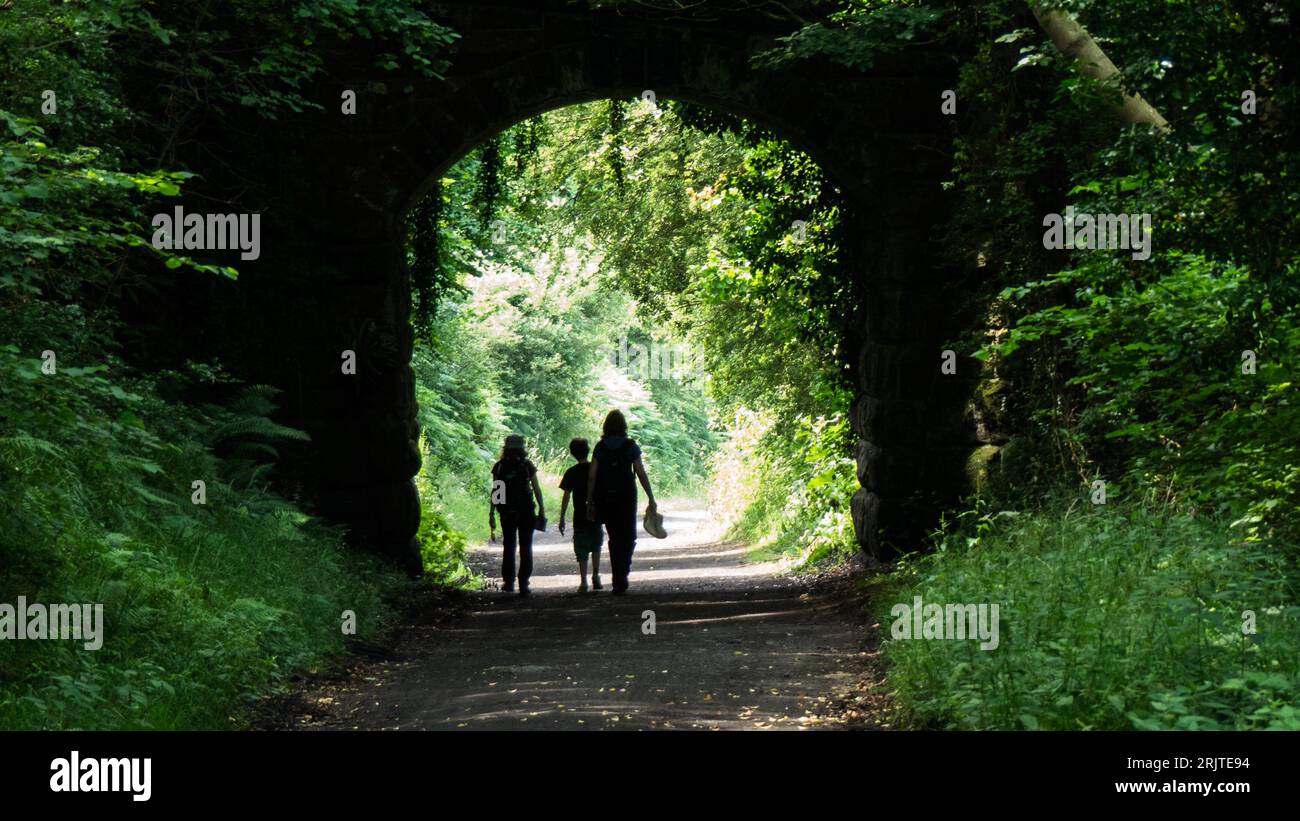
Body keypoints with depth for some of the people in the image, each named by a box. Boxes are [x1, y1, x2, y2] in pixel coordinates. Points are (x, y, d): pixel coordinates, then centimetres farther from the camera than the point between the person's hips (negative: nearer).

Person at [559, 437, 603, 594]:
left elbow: (566, 496, -6)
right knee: (596, 546, 20)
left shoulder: (571, 473, -5)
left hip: (580, 518, -2)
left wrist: (562, 518, -1)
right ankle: (596, 575, 11)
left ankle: (584, 582, -4)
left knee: (582, 551, 2)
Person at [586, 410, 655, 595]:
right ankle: (623, 573, -12)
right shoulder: (630, 446, -4)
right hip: (626, 497, -2)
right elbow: (641, 474, -5)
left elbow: (592, 477, -2)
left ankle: (619, 581, 11)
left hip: (605, 498, 2)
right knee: (628, 538, 9)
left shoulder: (600, 447, 1)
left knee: (614, 539, 12)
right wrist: (651, 498, 2)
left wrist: (590, 502, 3)